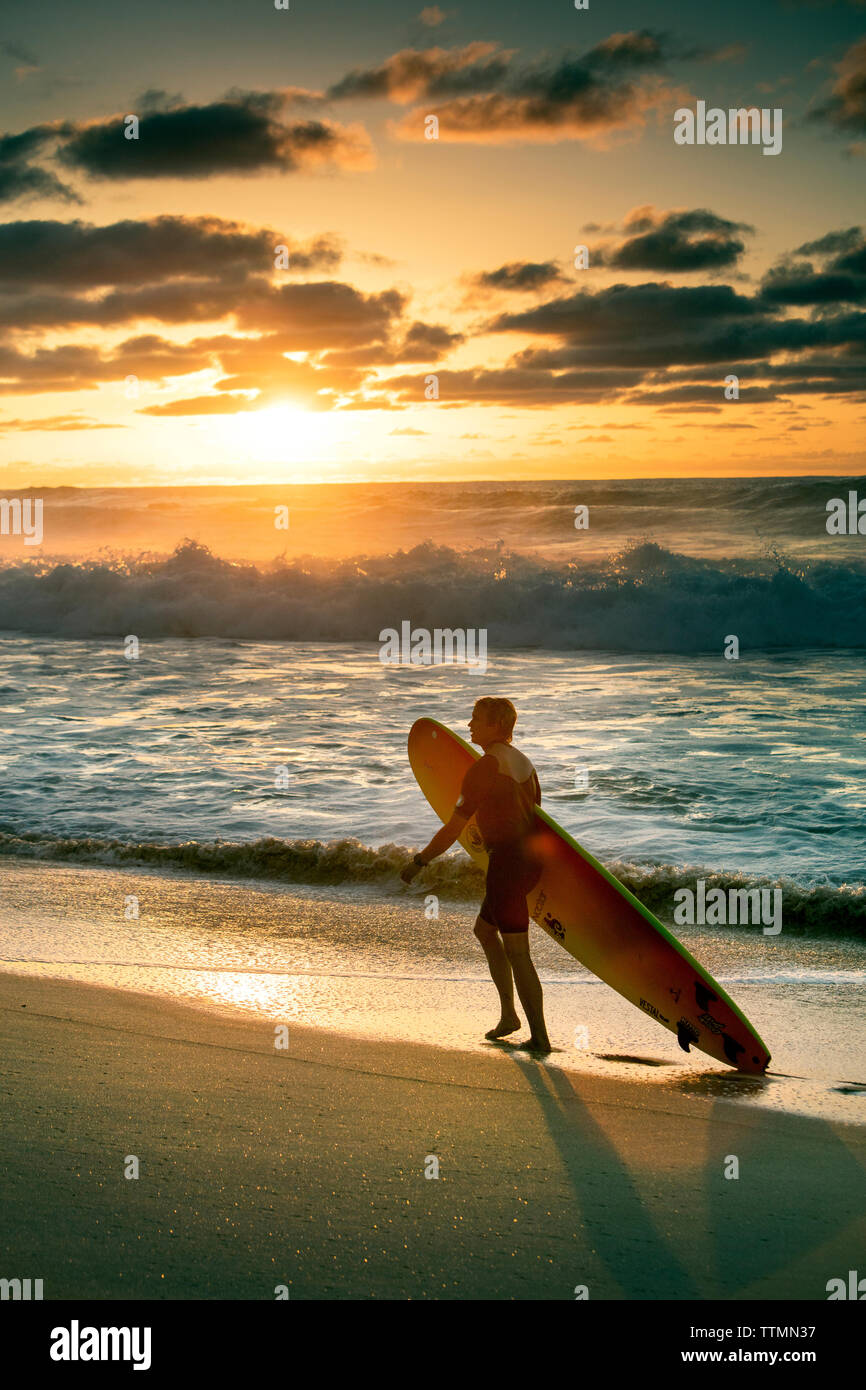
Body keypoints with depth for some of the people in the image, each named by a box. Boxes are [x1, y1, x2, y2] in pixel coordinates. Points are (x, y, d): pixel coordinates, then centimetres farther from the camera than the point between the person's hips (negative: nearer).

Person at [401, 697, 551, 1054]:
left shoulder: (485, 767, -15)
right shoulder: (523, 763, 12)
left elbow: (454, 827, -15)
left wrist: (420, 861, -6)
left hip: (507, 862, -10)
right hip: (531, 859, 10)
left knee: (517, 953, -3)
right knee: (484, 929, 24)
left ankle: (540, 1036, 1)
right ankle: (508, 1015, 27)